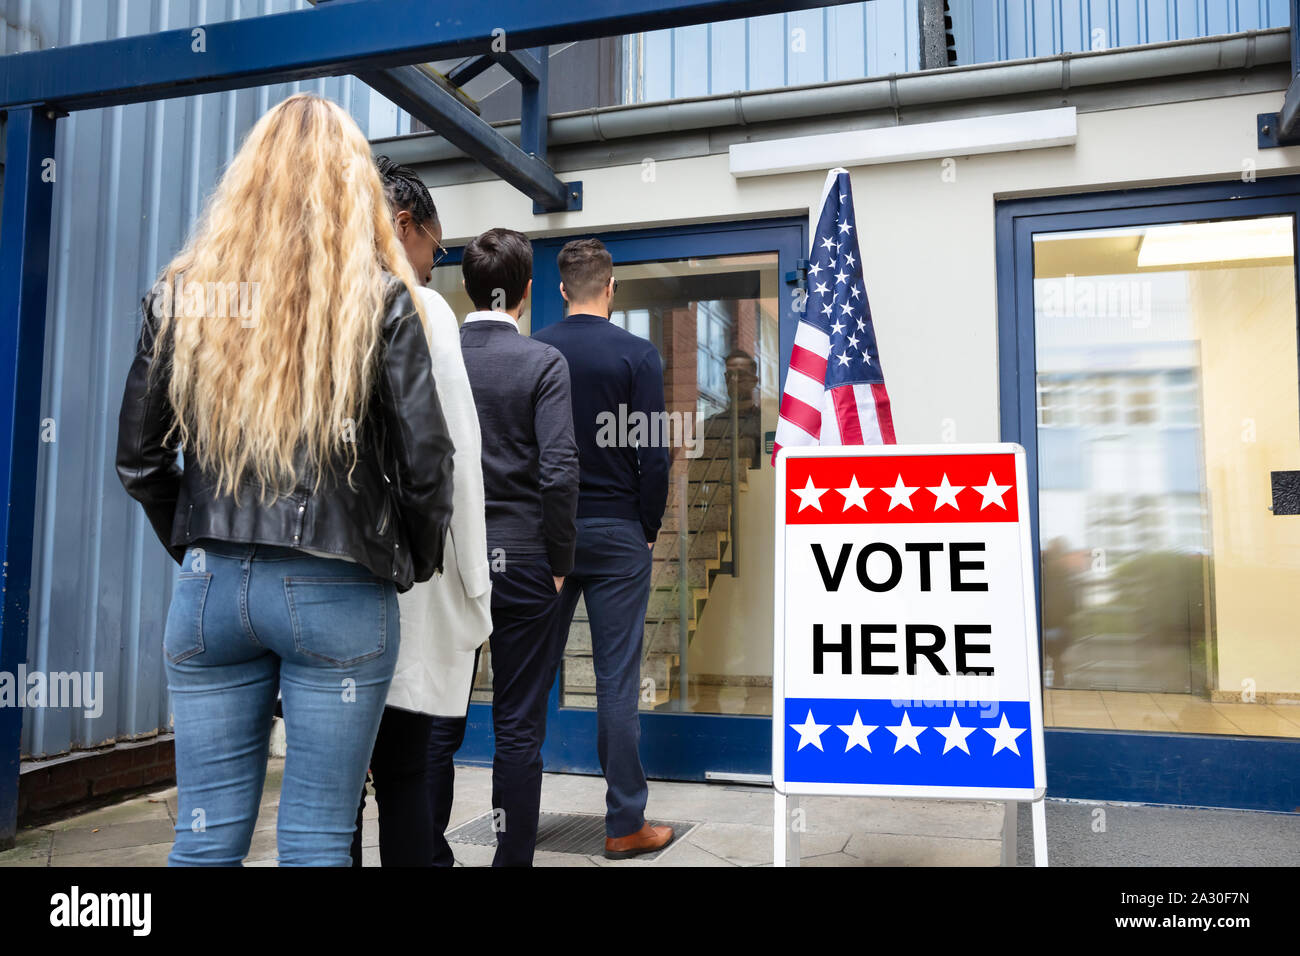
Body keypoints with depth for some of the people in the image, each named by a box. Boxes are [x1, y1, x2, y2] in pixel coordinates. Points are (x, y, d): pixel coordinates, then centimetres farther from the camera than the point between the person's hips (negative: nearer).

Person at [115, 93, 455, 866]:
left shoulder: (184, 292, 5)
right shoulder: (380, 299, -5)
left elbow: (139, 459, 7)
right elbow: (424, 462, -8)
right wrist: (417, 562, 8)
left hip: (210, 588, 3)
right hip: (340, 592, -3)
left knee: (208, 836, 13)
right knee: (318, 839, 7)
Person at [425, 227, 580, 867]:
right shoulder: (542, 362, -7)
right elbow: (559, 472, -14)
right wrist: (559, 563, -3)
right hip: (522, 561, -3)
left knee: (440, 725, 13)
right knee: (518, 730, 7)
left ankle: (430, 855, 22)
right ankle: (512, 858, 14)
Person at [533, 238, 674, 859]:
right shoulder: (636, 354, -6)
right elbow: (653, 457, -10)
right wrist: (649, 530, 3)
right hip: (616, 532, -3)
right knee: (617, 679, 1)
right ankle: (624, 825, 10)